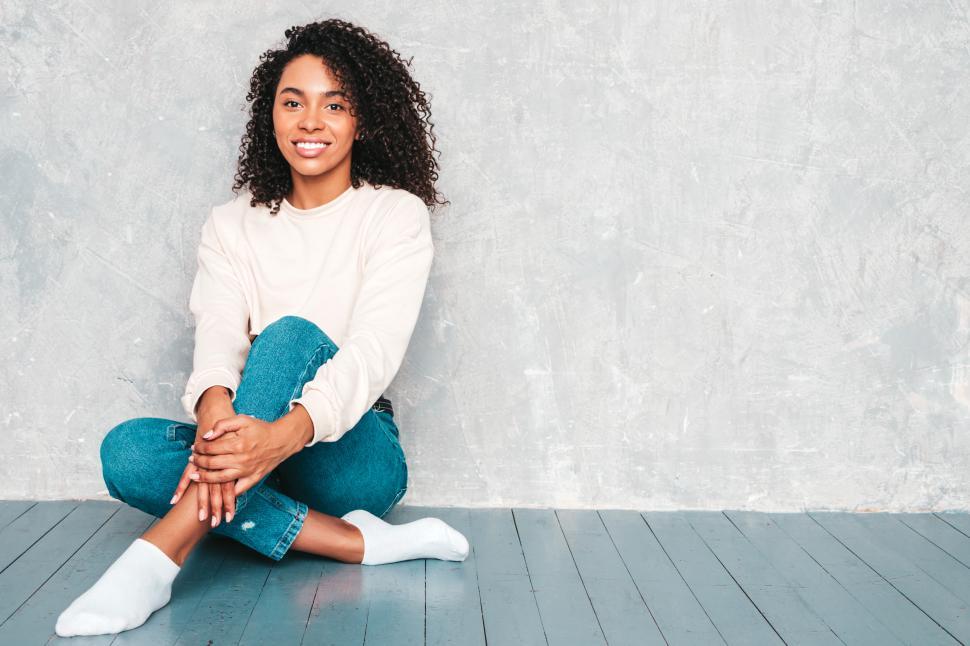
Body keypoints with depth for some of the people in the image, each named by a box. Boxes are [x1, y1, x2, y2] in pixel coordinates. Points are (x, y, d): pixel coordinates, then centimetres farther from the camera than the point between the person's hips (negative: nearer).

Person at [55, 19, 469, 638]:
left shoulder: (396, 215, -4)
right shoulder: (234, 224, 7)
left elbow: (375, 348, -19)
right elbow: (218, 336, -10)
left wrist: (286, 432, -40)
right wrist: (215, 408, -36)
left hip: (353, 452, -3)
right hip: (257, 449, 4)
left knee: (293, 335, -32)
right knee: (128, 450, -26)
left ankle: (158, 556, -43)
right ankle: (359, 542, -29)